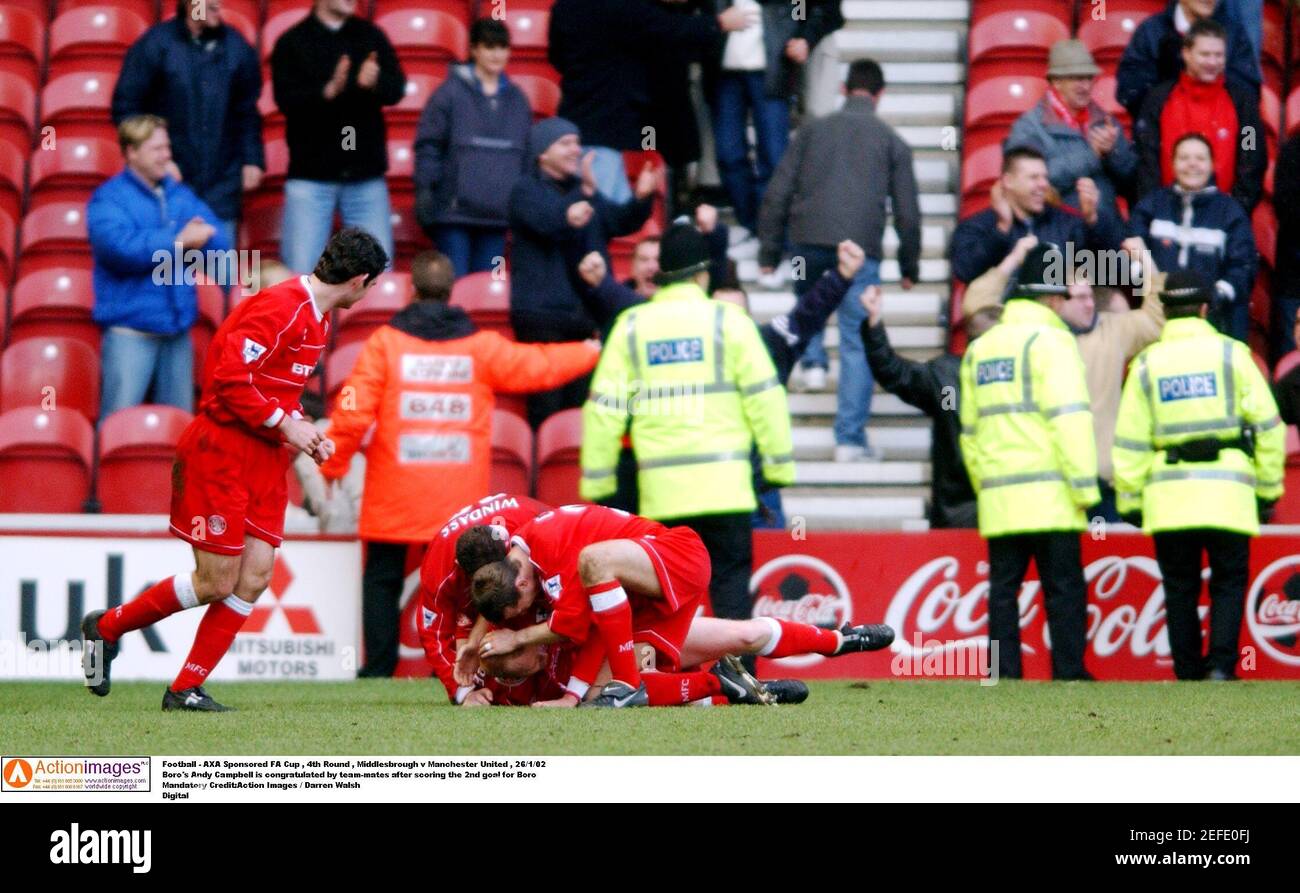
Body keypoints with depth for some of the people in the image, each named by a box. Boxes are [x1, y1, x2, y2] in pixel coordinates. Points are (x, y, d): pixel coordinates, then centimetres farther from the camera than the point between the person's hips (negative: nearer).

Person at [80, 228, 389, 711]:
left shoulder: (316, 317, 13)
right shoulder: (280, 307, -19)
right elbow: (231, 379, -24)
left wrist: (306, 432, 9)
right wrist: (284, 423, -17)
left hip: (265, 460, 9)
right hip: (222, 454, -9)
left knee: (254, 578, 0)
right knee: (217, 583, -5)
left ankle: (186, 689, 7)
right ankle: (105, 627, 15)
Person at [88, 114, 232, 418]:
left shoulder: (181, 196, 15)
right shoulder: (109, 198, -3)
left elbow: (219, 242, 8)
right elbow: (119, 246, -20)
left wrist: (197, 238, -14)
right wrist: (178, 241, -14)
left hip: (177, 330, 6)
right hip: (130, 330, -6)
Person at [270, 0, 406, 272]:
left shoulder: (371, 37, 9)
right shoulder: (292, 43, 0)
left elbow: (396, 89, -1)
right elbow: (286, 99, -11)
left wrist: (375, 82, -24)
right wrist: (328, 91, -29)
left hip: (366, 175, 3)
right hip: (310, 175, -3)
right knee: (300, 272, -4)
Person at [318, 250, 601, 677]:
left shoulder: (385, 343, -5)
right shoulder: (482, 346, 1)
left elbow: (353, 413, -9)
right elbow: (539, 368, 14)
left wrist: (333, 465, 5)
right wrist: (590, 353, 32)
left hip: (393, 498, -1)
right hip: (459, 498, 1)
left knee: (382, 578, 8)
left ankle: (378, 670, 2)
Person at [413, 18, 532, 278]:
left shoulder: (517, 100, 11)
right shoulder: (450, 93, -2)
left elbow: (528, 156, 16)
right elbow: (427, 147, -4)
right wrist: (425, 195, -10)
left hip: (497, 214, 4)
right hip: (453, 212, -4)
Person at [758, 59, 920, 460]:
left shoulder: (813, 130, 13)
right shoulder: (891, 141, 11)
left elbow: (777, 194, 10)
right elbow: (907, 211, 11)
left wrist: (768, 252, 14)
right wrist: (909, 266, 20)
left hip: (809, 240, 1)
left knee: (807, 303, 35)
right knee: (857, 343, 0)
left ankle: (812, 361, 13)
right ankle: (850, 438, -4)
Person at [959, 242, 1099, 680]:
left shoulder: (979, 349, 16)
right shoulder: (1048, 340, -5)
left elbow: (970, 430, 19)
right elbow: (1069, 417, -13)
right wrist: (1085, 484, -12)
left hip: (997, 496, 6)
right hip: (1048, 492, -6)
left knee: (1003, 590, 6)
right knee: (1064, 588, -3)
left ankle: (1004, 677, 2)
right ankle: (1069, 673, -7)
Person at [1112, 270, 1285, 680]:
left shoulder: (1147, 364, 6)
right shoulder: (1230, 354, 1)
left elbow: (1131, 442, 4)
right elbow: (1266, 426, 1)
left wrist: (1130, 500, 10)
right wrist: (1268, 488, 8)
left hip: (1168, 495, 1)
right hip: (1228, 492, -1)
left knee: (1180, 589, 9)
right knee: (1228, 583, 7)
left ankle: (1188, 671, 6)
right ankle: (1221, 664, -9)